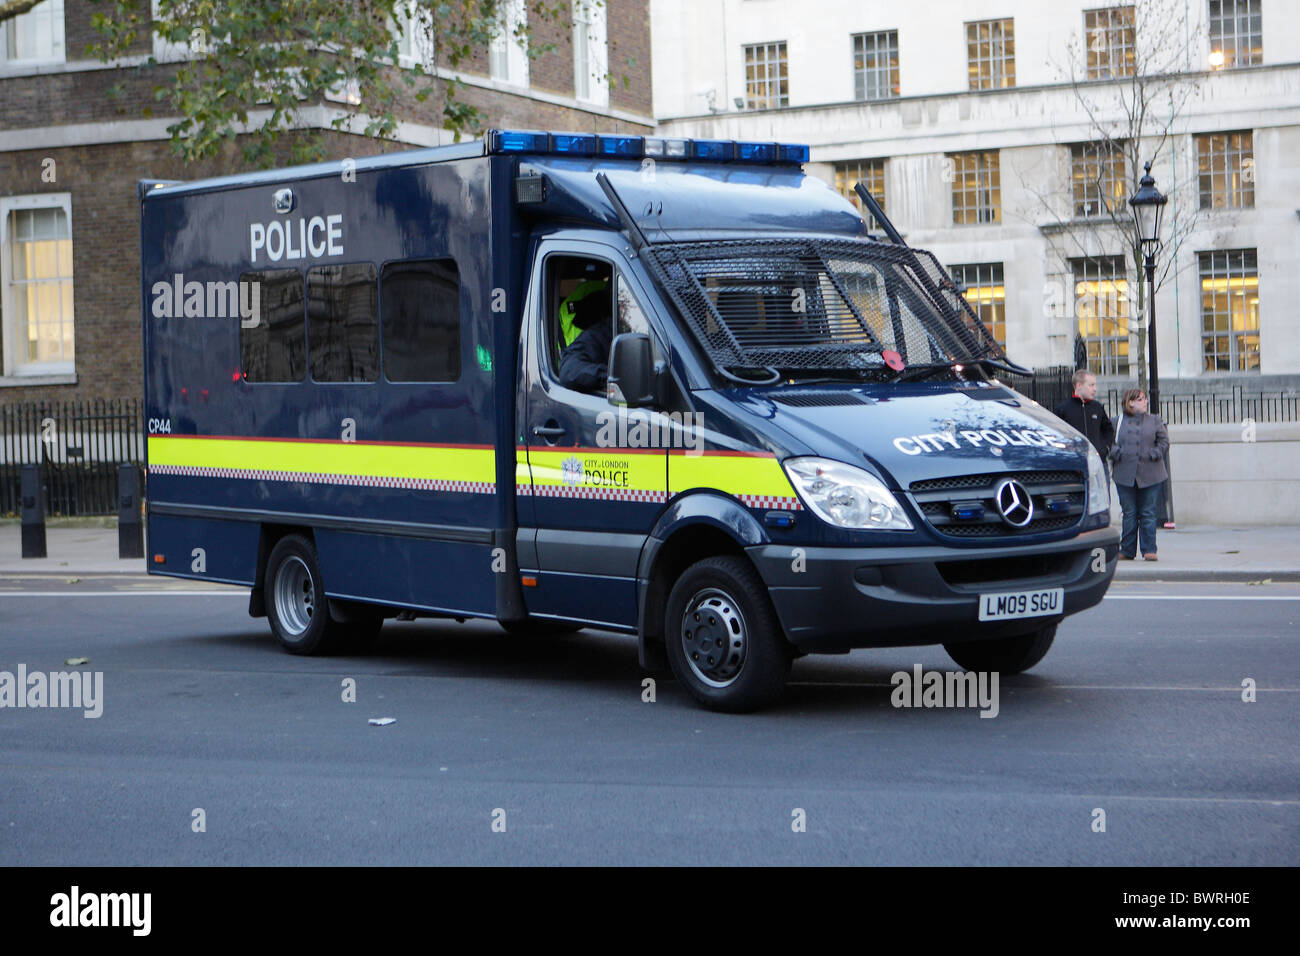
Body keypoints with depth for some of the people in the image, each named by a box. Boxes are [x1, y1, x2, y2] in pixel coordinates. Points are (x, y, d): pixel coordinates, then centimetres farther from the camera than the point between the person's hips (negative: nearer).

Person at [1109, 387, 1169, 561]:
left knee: (1148, 513, -1)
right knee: (1129, 513, 2)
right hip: (1125, 474, 0)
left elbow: (1164, 441, 9)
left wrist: (1155, 454, -6)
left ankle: (1149, 550, 4)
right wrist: (1116, 454, -8)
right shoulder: (1118, 422, 7)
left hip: (1149, 474, 0)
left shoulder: (1154, 420, 11)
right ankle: (1127, 551, 9)